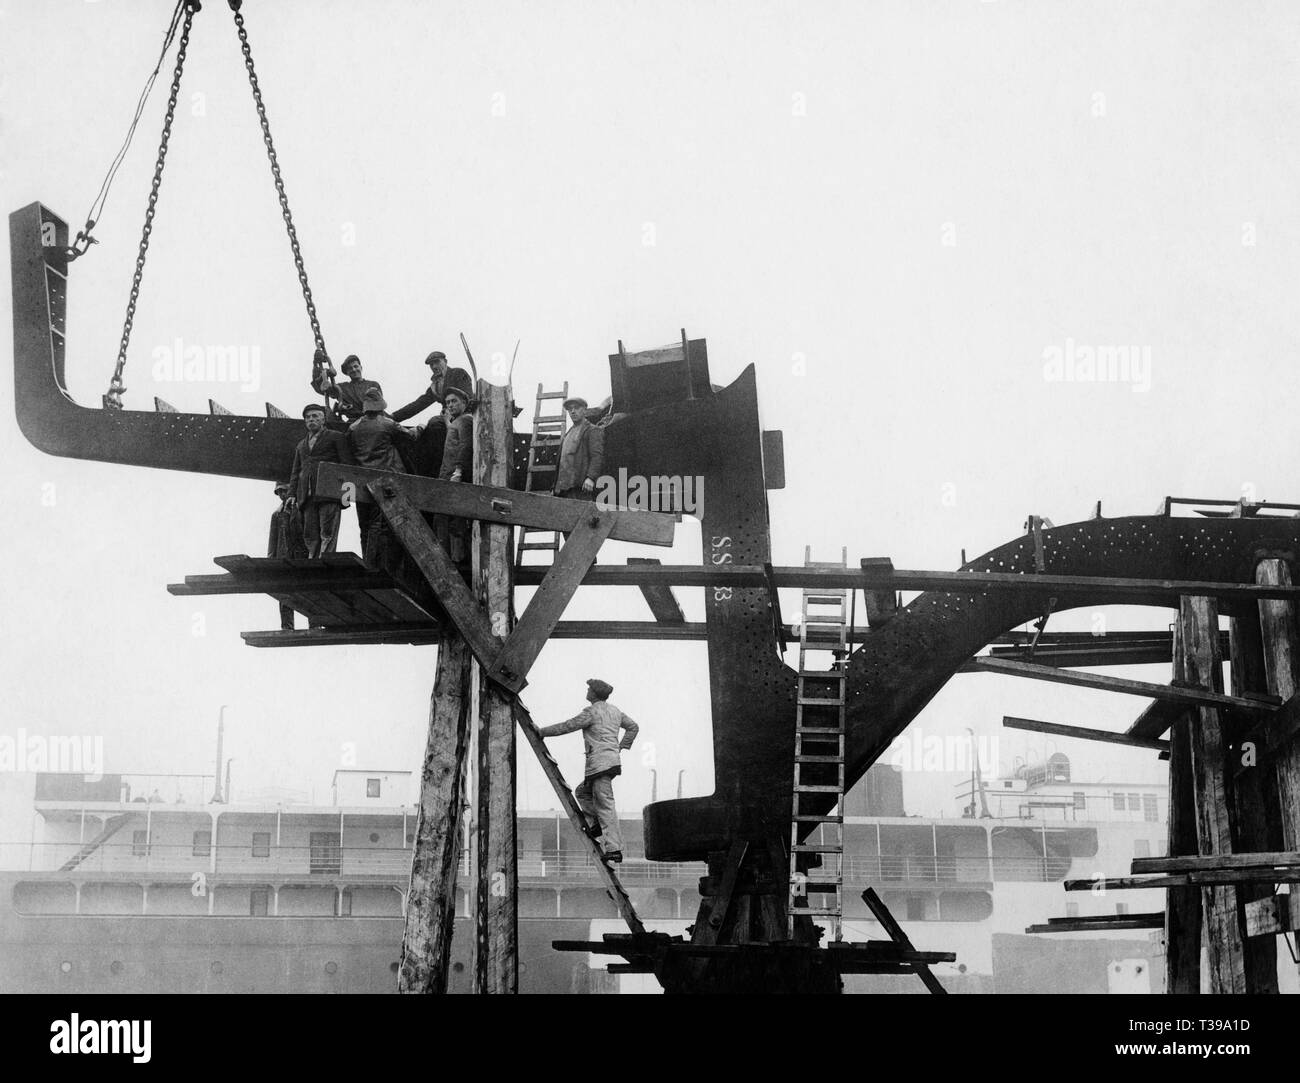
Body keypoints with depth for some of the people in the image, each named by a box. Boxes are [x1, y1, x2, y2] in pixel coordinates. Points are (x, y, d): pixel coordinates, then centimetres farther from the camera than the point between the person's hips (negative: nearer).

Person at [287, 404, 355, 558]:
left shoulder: (336, 437, 12)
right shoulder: (301, 445, 28)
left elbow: (348, 465, 4)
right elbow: (295, 472, 25)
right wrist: (292, 495, 9)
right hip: (307, 497, 5)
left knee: (327, 535, -13)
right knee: (310, 536, -4)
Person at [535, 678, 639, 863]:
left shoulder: (592, 712, -8)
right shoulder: (614, 711, 18)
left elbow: (567, 726, -7)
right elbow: (633, 727, 28)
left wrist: (542, 731, 2)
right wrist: (621, 746, 26)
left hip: (600, 762, -9)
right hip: (612, 761, 9)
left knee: (605, 805, -11)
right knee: (582, 792, 22)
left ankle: (614, 849, -15)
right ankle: (599, 822, 6)